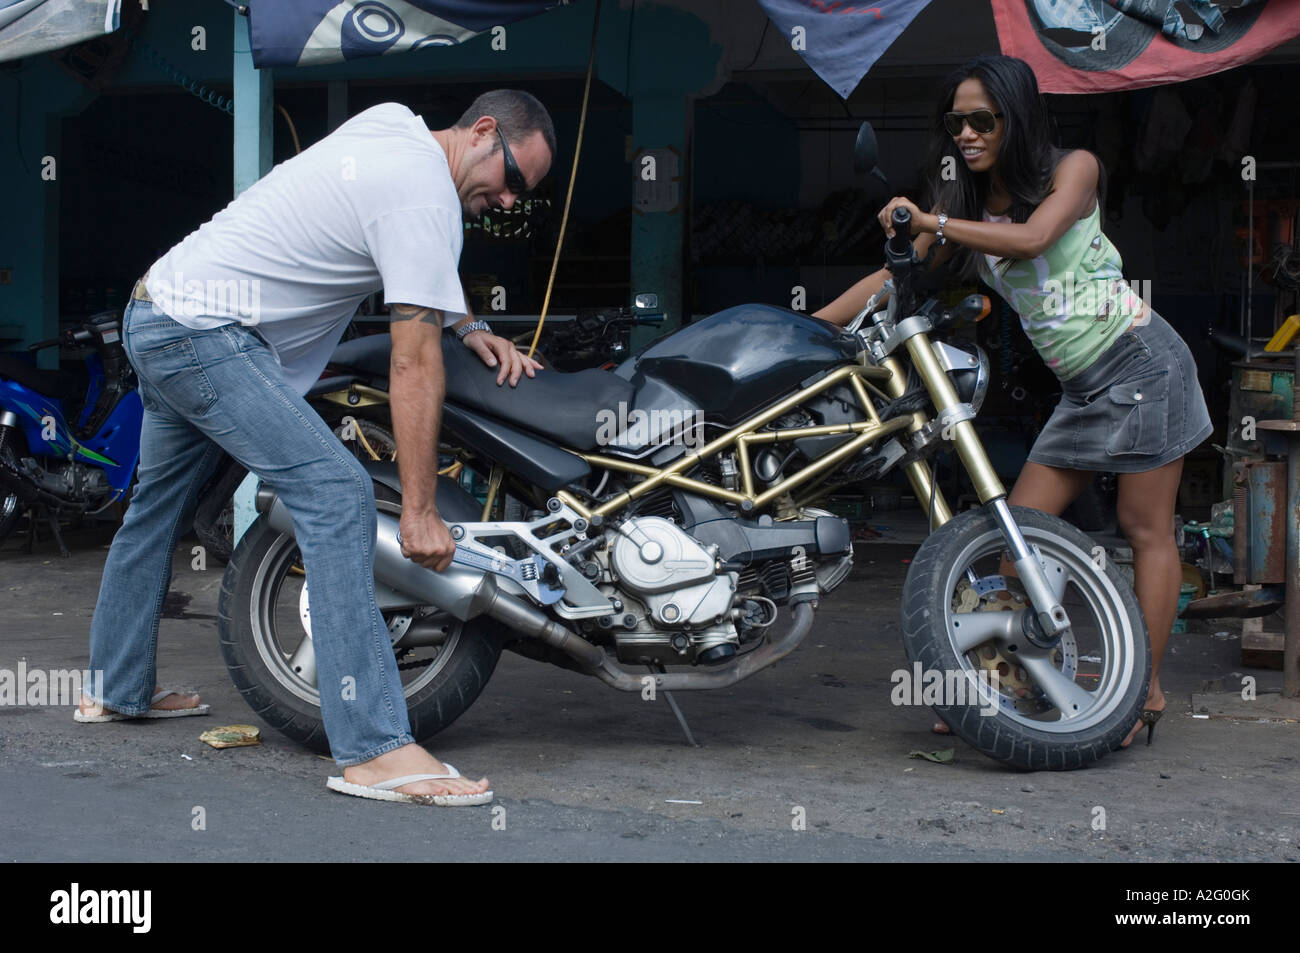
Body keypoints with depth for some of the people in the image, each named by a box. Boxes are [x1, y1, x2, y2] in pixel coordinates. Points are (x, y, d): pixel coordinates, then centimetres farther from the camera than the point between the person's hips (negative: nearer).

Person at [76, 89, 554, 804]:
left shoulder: (393, 125, 11)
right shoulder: (425, 195, -17)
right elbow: (413, 365, -20)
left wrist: (471, 327, 15)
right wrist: (420, 511, -18)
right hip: (206, 335, -11)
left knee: (158, 506, 24)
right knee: (336, 494, -20)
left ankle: (116, 690, 41)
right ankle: (373, 750, -26)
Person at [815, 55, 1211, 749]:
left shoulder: (1073, 169, -7)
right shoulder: (966, 207, 9)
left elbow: (1032, 237, -25)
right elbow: (896, 275, 6)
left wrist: (932, 223, -29)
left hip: (1140, 361, -6)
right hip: (1081, 387, 7)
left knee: (1145, 528, -4)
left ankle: (1146, 693, -1)